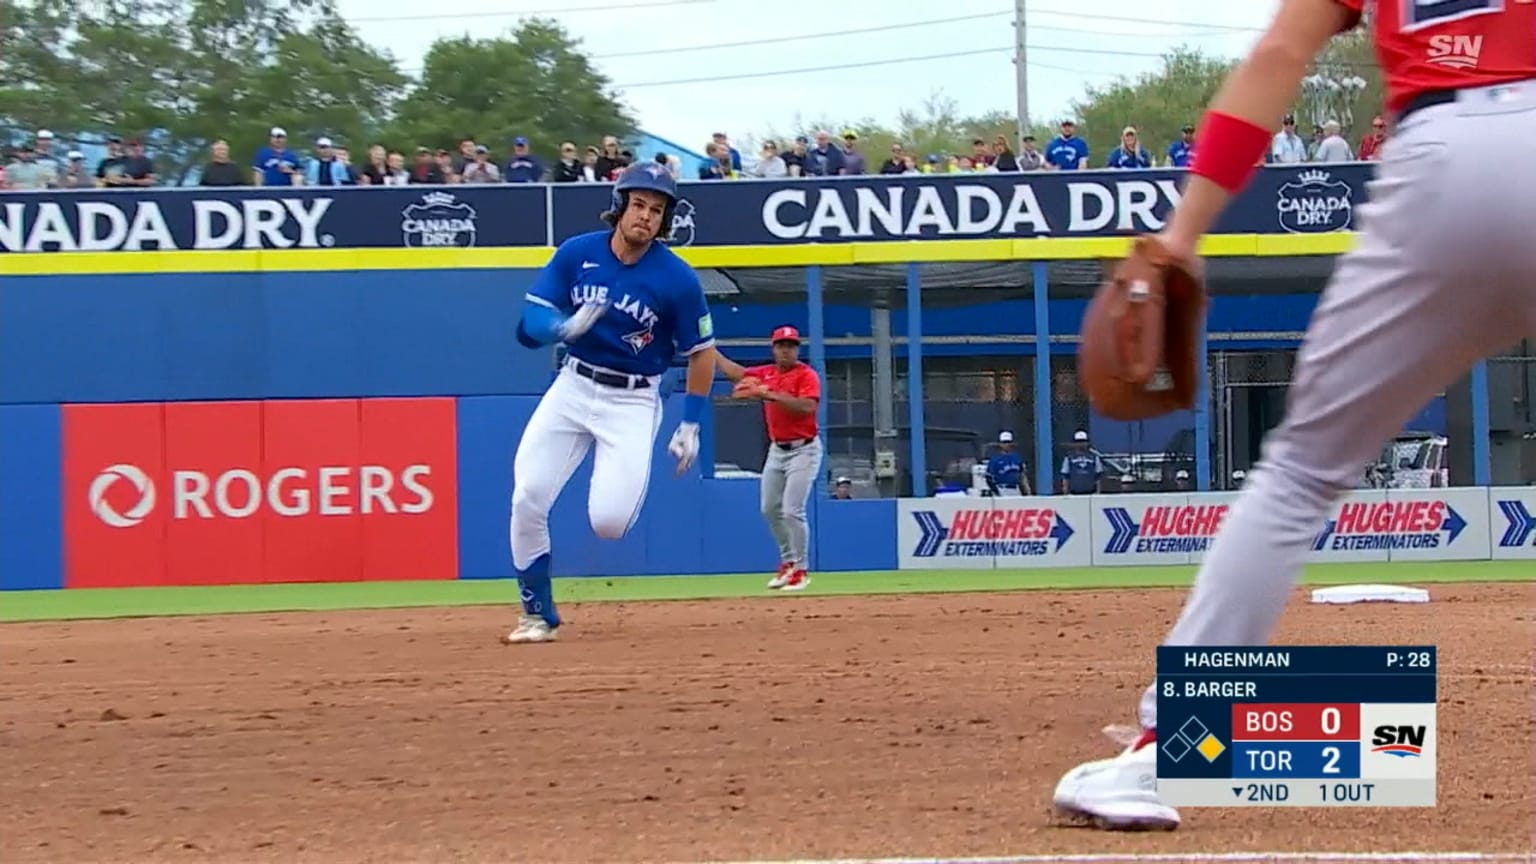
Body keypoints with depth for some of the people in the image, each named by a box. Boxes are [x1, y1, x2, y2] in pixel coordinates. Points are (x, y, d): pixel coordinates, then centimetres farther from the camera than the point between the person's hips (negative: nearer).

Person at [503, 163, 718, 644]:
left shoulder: (676, 279, -12)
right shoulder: (576, 254, -6)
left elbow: (702, 352, 0)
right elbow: (529, 325, -8)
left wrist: (690, 426, -2)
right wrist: (565, 327, -30)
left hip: (633, 401, -2)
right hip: (572, 387, 2)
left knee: (609, 521, -17)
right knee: (527, 499, -12)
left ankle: (622, 482, 22)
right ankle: (538, 615, 5)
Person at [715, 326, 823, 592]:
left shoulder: (807, 375, -12)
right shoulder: (766, 373, 8)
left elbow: (807, 406, -27)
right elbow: (734, 371, 17)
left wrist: (770, 395, -31)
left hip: (803, 450, -7)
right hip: (777, 449, 7)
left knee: (792, 510, -14)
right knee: (770, 509, 10)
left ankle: (801, 570, -6)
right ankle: (788, 561, 26)